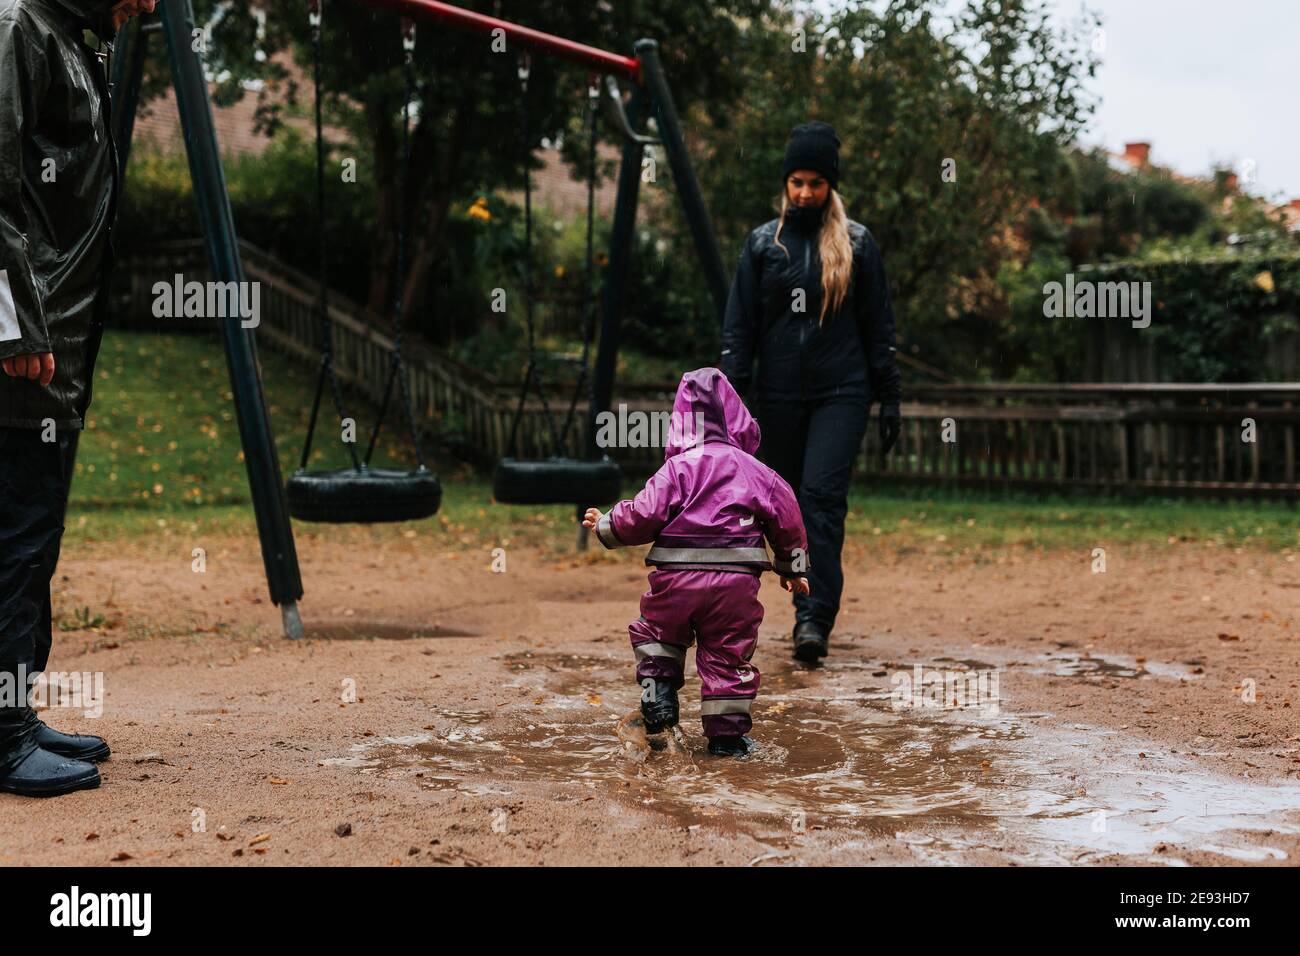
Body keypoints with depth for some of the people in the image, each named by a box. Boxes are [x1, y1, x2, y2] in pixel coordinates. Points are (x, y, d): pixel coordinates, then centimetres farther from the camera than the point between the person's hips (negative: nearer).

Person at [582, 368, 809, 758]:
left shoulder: (676, 468, -2)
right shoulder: (756, 472, 9)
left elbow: (643, 515, -6)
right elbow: (787, 519, 15)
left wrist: (606, 526, 12)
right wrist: (792, 568, 29)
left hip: (677, 578, -1)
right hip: (737, 580, 1)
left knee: (656, 636, 23)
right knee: (728, 654, 9)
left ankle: (658, 702, 10)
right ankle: (727, 734, 10)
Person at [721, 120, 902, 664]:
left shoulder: (856, 243, 5)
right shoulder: (763, 243, 7)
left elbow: (878, 326, 6)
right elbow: (738, 324, 6)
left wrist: (889, 398, 2)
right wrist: (731, 393, -4)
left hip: (841, 393, -2)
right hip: (780, 394, 2)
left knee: (823, 497, -15)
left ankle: (814, 619, -17)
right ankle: (810, 606, 21)